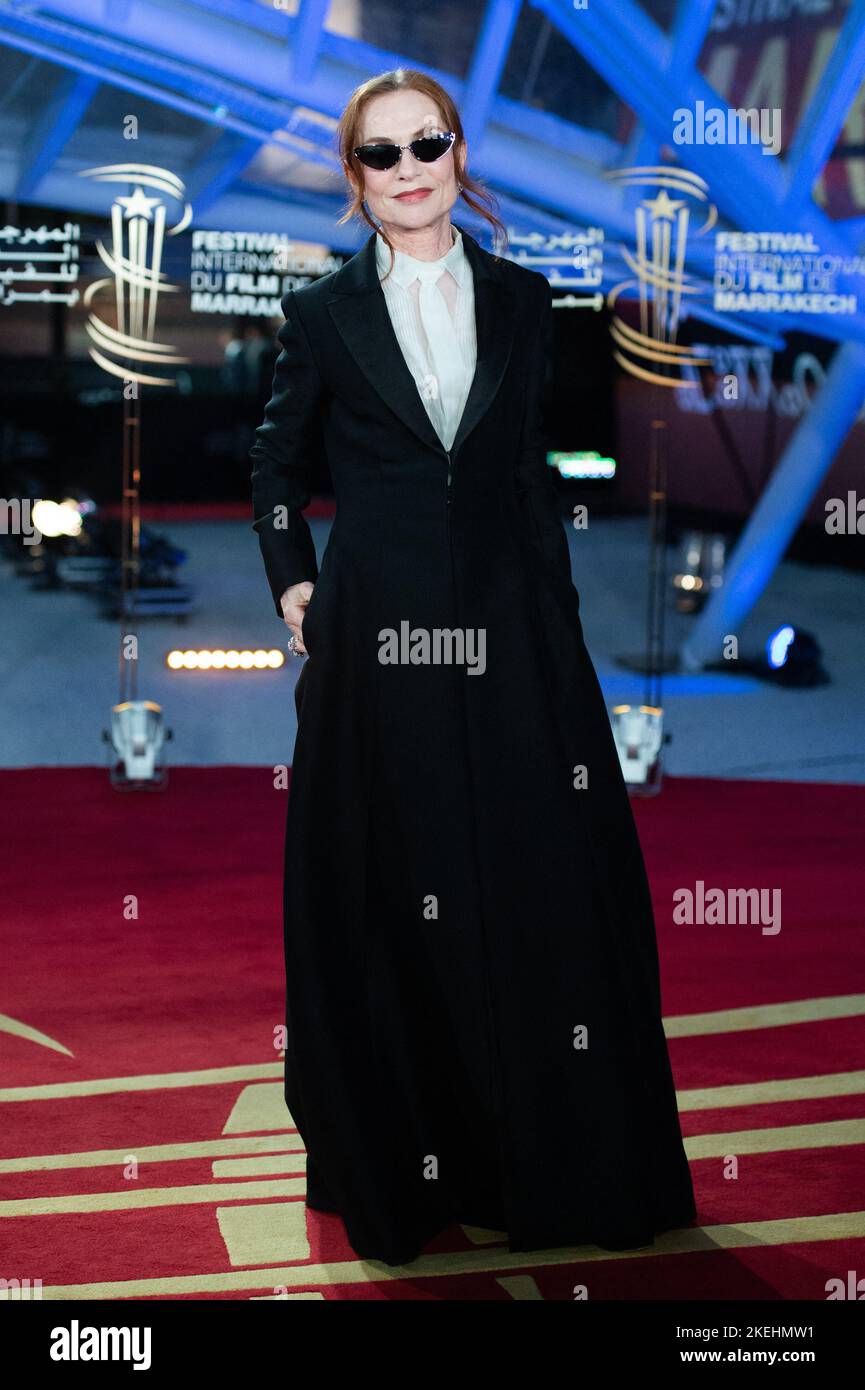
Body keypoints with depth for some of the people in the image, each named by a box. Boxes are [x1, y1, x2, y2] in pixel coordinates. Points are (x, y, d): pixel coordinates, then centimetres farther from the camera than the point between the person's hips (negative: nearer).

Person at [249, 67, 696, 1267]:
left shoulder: (520, 301, 9)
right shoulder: (324, 315, 4)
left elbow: (532, 469, 12)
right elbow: (278, 464, 15)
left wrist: (557, 611, 7)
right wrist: (292, 583, 3)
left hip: (510, 633, 2)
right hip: (378, 637, -1)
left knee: (544, 884, 3)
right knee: (390, 898, 3)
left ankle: (554, 1158, 16)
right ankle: (402, 1157, 15)